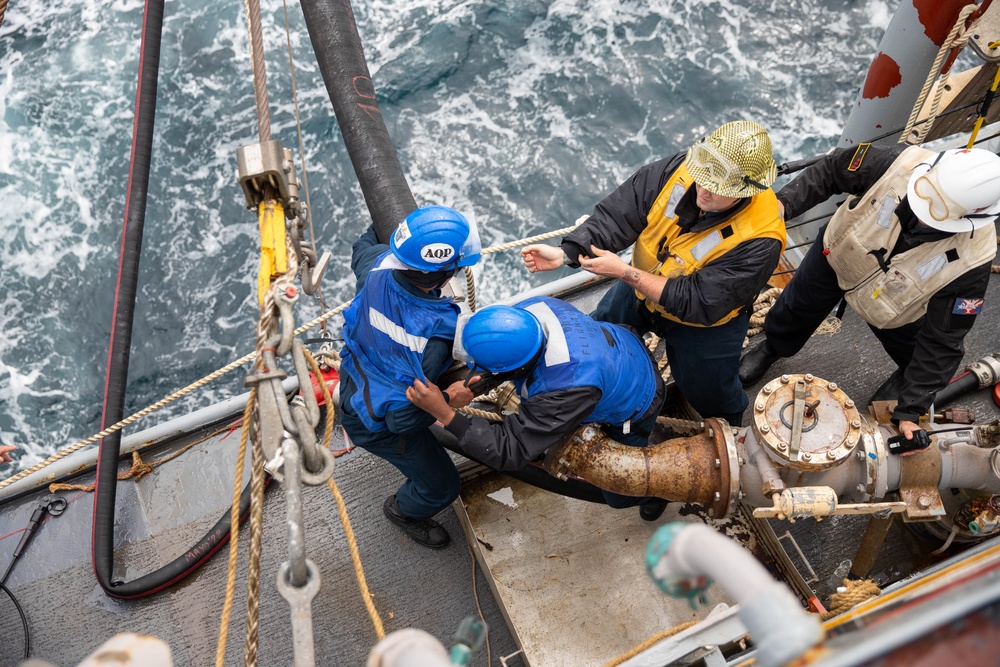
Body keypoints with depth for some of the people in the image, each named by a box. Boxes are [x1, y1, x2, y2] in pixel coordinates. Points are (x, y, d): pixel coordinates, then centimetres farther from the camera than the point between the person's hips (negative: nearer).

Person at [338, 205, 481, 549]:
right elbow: (403, 417, -35)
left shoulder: (380, 266, -25)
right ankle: (403, 510, 50)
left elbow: (362, 248, 4)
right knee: (441, 485, 17)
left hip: (354, 385, 7)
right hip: (381, 425, -7)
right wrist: (449, 401, -25)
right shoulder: (430, 339, -44)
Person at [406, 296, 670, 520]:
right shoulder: (529, 307, -29)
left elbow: (509, 451, -41)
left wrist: (444, 412, -46)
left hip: (635, 406, -6)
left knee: (618, 495, 11)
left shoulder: (563, 390, -49)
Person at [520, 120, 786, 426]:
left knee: (709, 394, 18)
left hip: (705, 319, -4)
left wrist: (625, 273, -36)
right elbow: (617, 214, -24)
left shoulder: (759, 241, -39)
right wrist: (566, 253, -37)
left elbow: (699, 303, -37)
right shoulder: (680, 168, -28)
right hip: (640, 285, 4)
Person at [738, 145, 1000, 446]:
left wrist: (909, 410, -26)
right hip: (839, 254, 2)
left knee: (920, 356, 14)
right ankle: (772, 347, 60)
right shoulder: (901, 163, -40)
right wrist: (784, 202, -35)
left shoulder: (971, 261, -39)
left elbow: (941, 341, -28)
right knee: (798, 306, 24)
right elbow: (832, 171, -20)